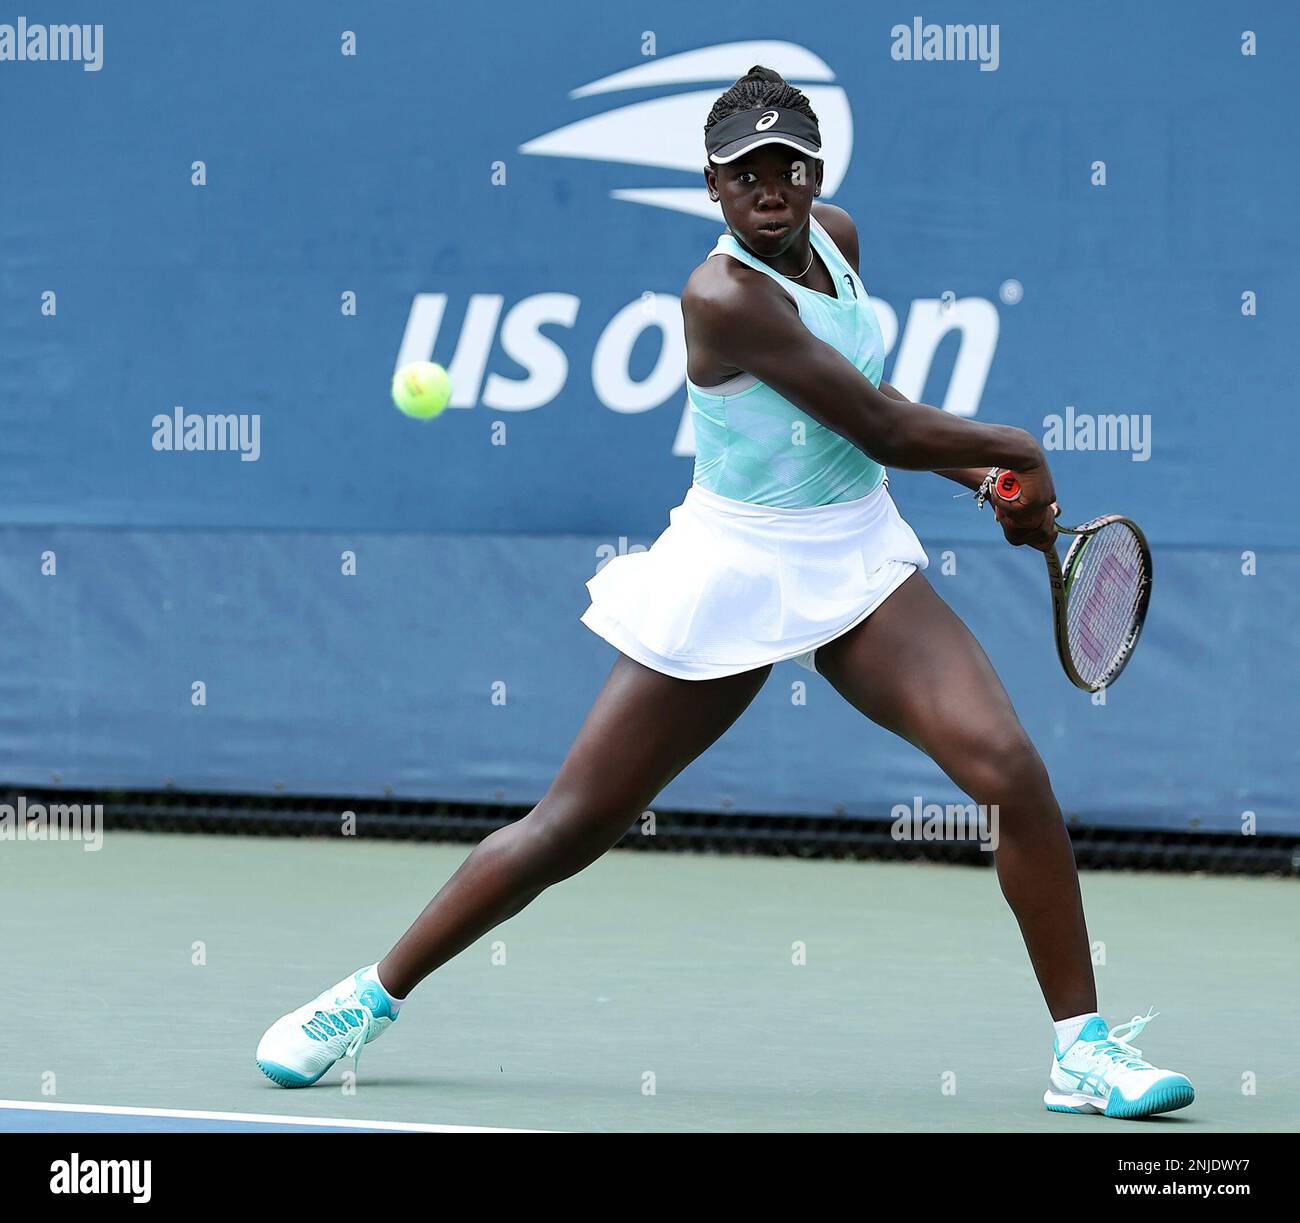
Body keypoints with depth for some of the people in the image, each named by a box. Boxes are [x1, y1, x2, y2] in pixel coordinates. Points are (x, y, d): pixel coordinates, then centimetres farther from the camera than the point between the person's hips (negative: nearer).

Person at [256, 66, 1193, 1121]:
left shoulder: (837, 236, 2)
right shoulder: (726, 295, -22)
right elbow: (883, 431, -19)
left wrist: (981, 475, 9)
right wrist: (1015, 450, -4)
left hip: (859, 564, 6)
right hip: (733, 578, -6)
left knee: (1012, 770, -14)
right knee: (570, 826, 1)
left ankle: (1083, 1045, -4)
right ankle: (374, 995, 19)